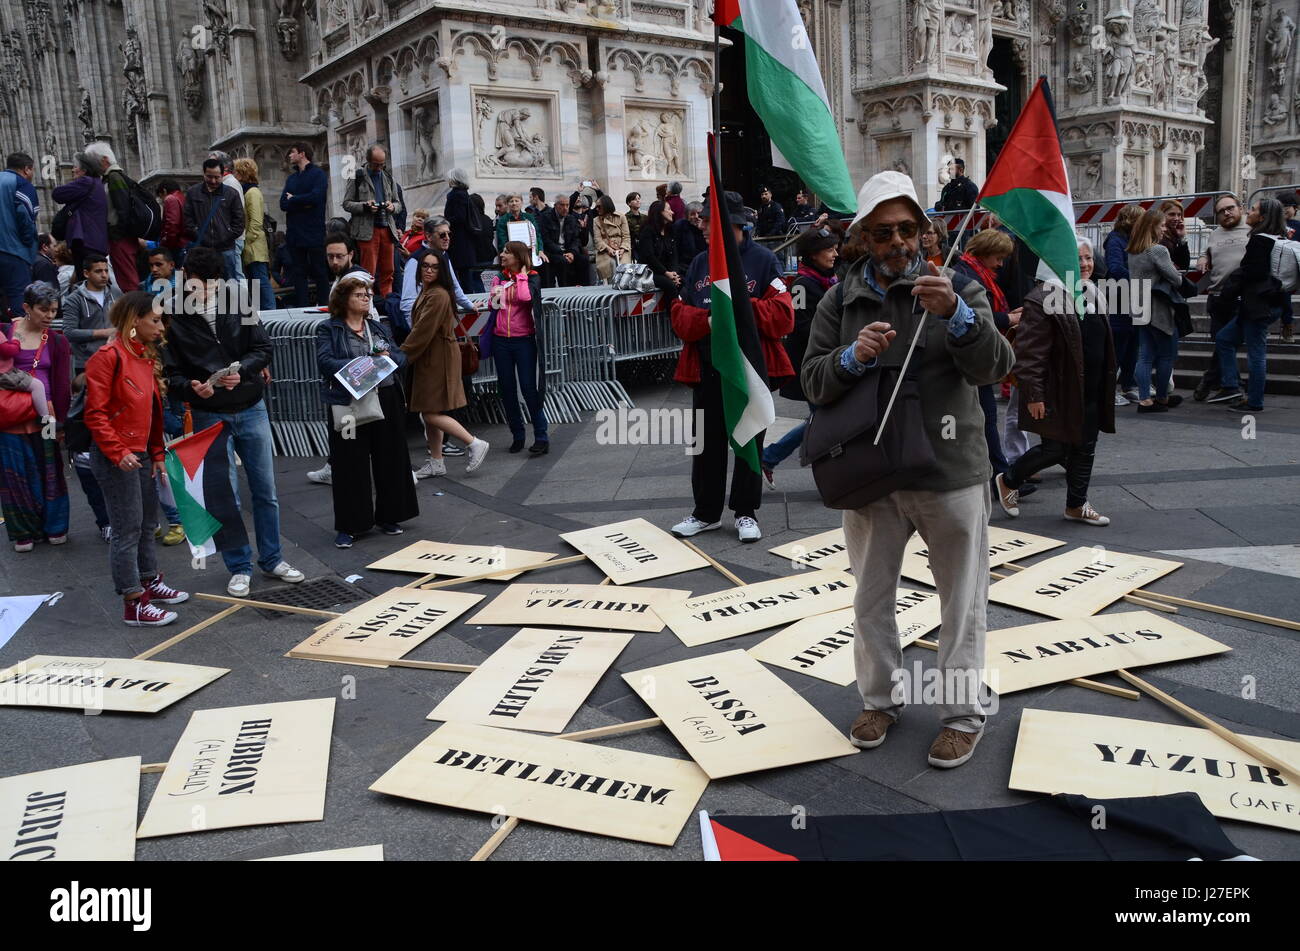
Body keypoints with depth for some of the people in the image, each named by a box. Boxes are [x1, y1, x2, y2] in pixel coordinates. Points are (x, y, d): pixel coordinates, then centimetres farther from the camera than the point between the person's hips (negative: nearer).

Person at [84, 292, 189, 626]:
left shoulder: (146, 356, 12)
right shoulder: (109, 356, -14)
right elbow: (95, 413, -17)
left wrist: (157, 455, 15)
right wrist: (118, 452, -22)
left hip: (141, 454, 9)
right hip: (116, 457, -9)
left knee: (148, 524, 19)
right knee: (128, 530, -4)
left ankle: (150, 582, 35)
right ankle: (133, 605, 3)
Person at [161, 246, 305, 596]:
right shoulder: (175, 321, -7)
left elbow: (264, 349, 0)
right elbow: (170, 373, -4)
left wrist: (242, 371, -19)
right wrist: (191, 387, -25)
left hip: (251, 409, 2)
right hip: (209, 416, -2)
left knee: (265, 490, 10)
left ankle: (272, 558, 26)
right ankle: (240, 567, 18)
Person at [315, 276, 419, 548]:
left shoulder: (378, 328, 17)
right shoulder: (328, 329, 1)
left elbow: (401, 355, 13)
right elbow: (324, 361, -12)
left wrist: (388, 358, -9)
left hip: (386, 400, 5)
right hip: (349, 404, -5)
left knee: (390, 460, 10)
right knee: (351, 465, -1)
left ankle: (388, 516, 24)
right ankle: (348, 526, 8)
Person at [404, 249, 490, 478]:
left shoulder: (438, 296, -18)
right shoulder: (427, 292, 13)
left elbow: (422, 331, -20)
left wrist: (402, 355, -14)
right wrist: (406, 353, 12)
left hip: (439, 359, -10)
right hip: (429, 358, 10)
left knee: (431, 413, -9)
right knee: (429, 412, 12)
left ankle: (475, 444, -1)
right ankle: (436, 463, 19)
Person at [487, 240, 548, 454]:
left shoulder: (532, 278, -1)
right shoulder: (498, 278, 11)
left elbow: (525, 297, -21)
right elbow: (493, 302, 2)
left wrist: (522, 274, -9)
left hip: (524, 340, -5)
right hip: (501, 340, 5)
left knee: (529, 388, -7)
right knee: (506, 389, 7)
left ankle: (541, 438, -1)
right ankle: (517, 436, 19)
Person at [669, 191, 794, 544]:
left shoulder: (763, 260, -3)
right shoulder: (699, 263, 9)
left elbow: (783, 315, -11)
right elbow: (679, 315, 4)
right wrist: (706, 321, -16)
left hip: (752, 369, -3)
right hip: (707, 370, 4)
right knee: (708, 442, 10)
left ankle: (746, 512, 20)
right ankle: (706, 511, 24)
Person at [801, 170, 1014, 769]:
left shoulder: (958, 289, -2)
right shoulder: (841, 303, 4)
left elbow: (996, 367, -15)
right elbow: (814, 383, -2)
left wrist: (956, 314, -32)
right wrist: (853, 357, -22)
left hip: (951, 476, -2)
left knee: (962, 603, 7)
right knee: (871, 597, 15)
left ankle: (962, 715, 25)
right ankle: (879, 700, 34)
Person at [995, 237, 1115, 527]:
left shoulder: (1094, 295, 12)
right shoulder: (1044, 299, -17)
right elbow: (1029, 353, -20)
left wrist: (1107, 384, 20)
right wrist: (1033, 394, -21)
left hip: (1092, 392, 8)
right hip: (1060, 393, -8)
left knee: (1085, 449, 12)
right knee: (1056, 450, -1)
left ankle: (1076, 505, 26)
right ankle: (1008, 481, 22)